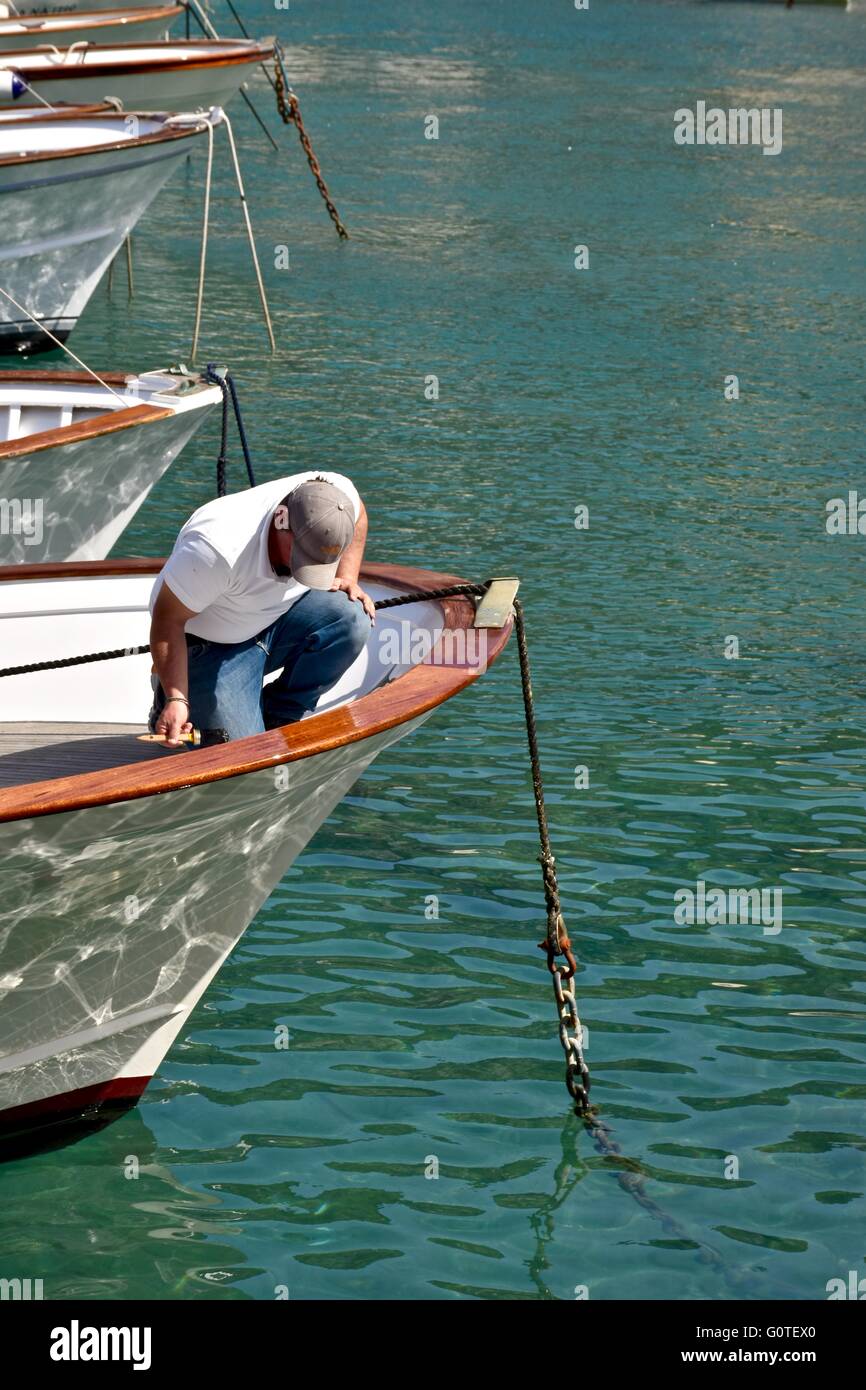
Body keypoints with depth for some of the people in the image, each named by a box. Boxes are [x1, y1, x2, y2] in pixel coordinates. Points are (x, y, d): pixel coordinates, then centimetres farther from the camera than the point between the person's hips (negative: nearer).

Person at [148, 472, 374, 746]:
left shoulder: (338, 494, -21)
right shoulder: (218, 548, -39)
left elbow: (357, 517, 7)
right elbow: (167, 619, -27)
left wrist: (347, 578, -7)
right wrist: (176, 698, -33)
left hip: (281, 614, 6)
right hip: (209, 645, -6)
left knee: (351, 618, -25)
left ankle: (278, 718, -3)